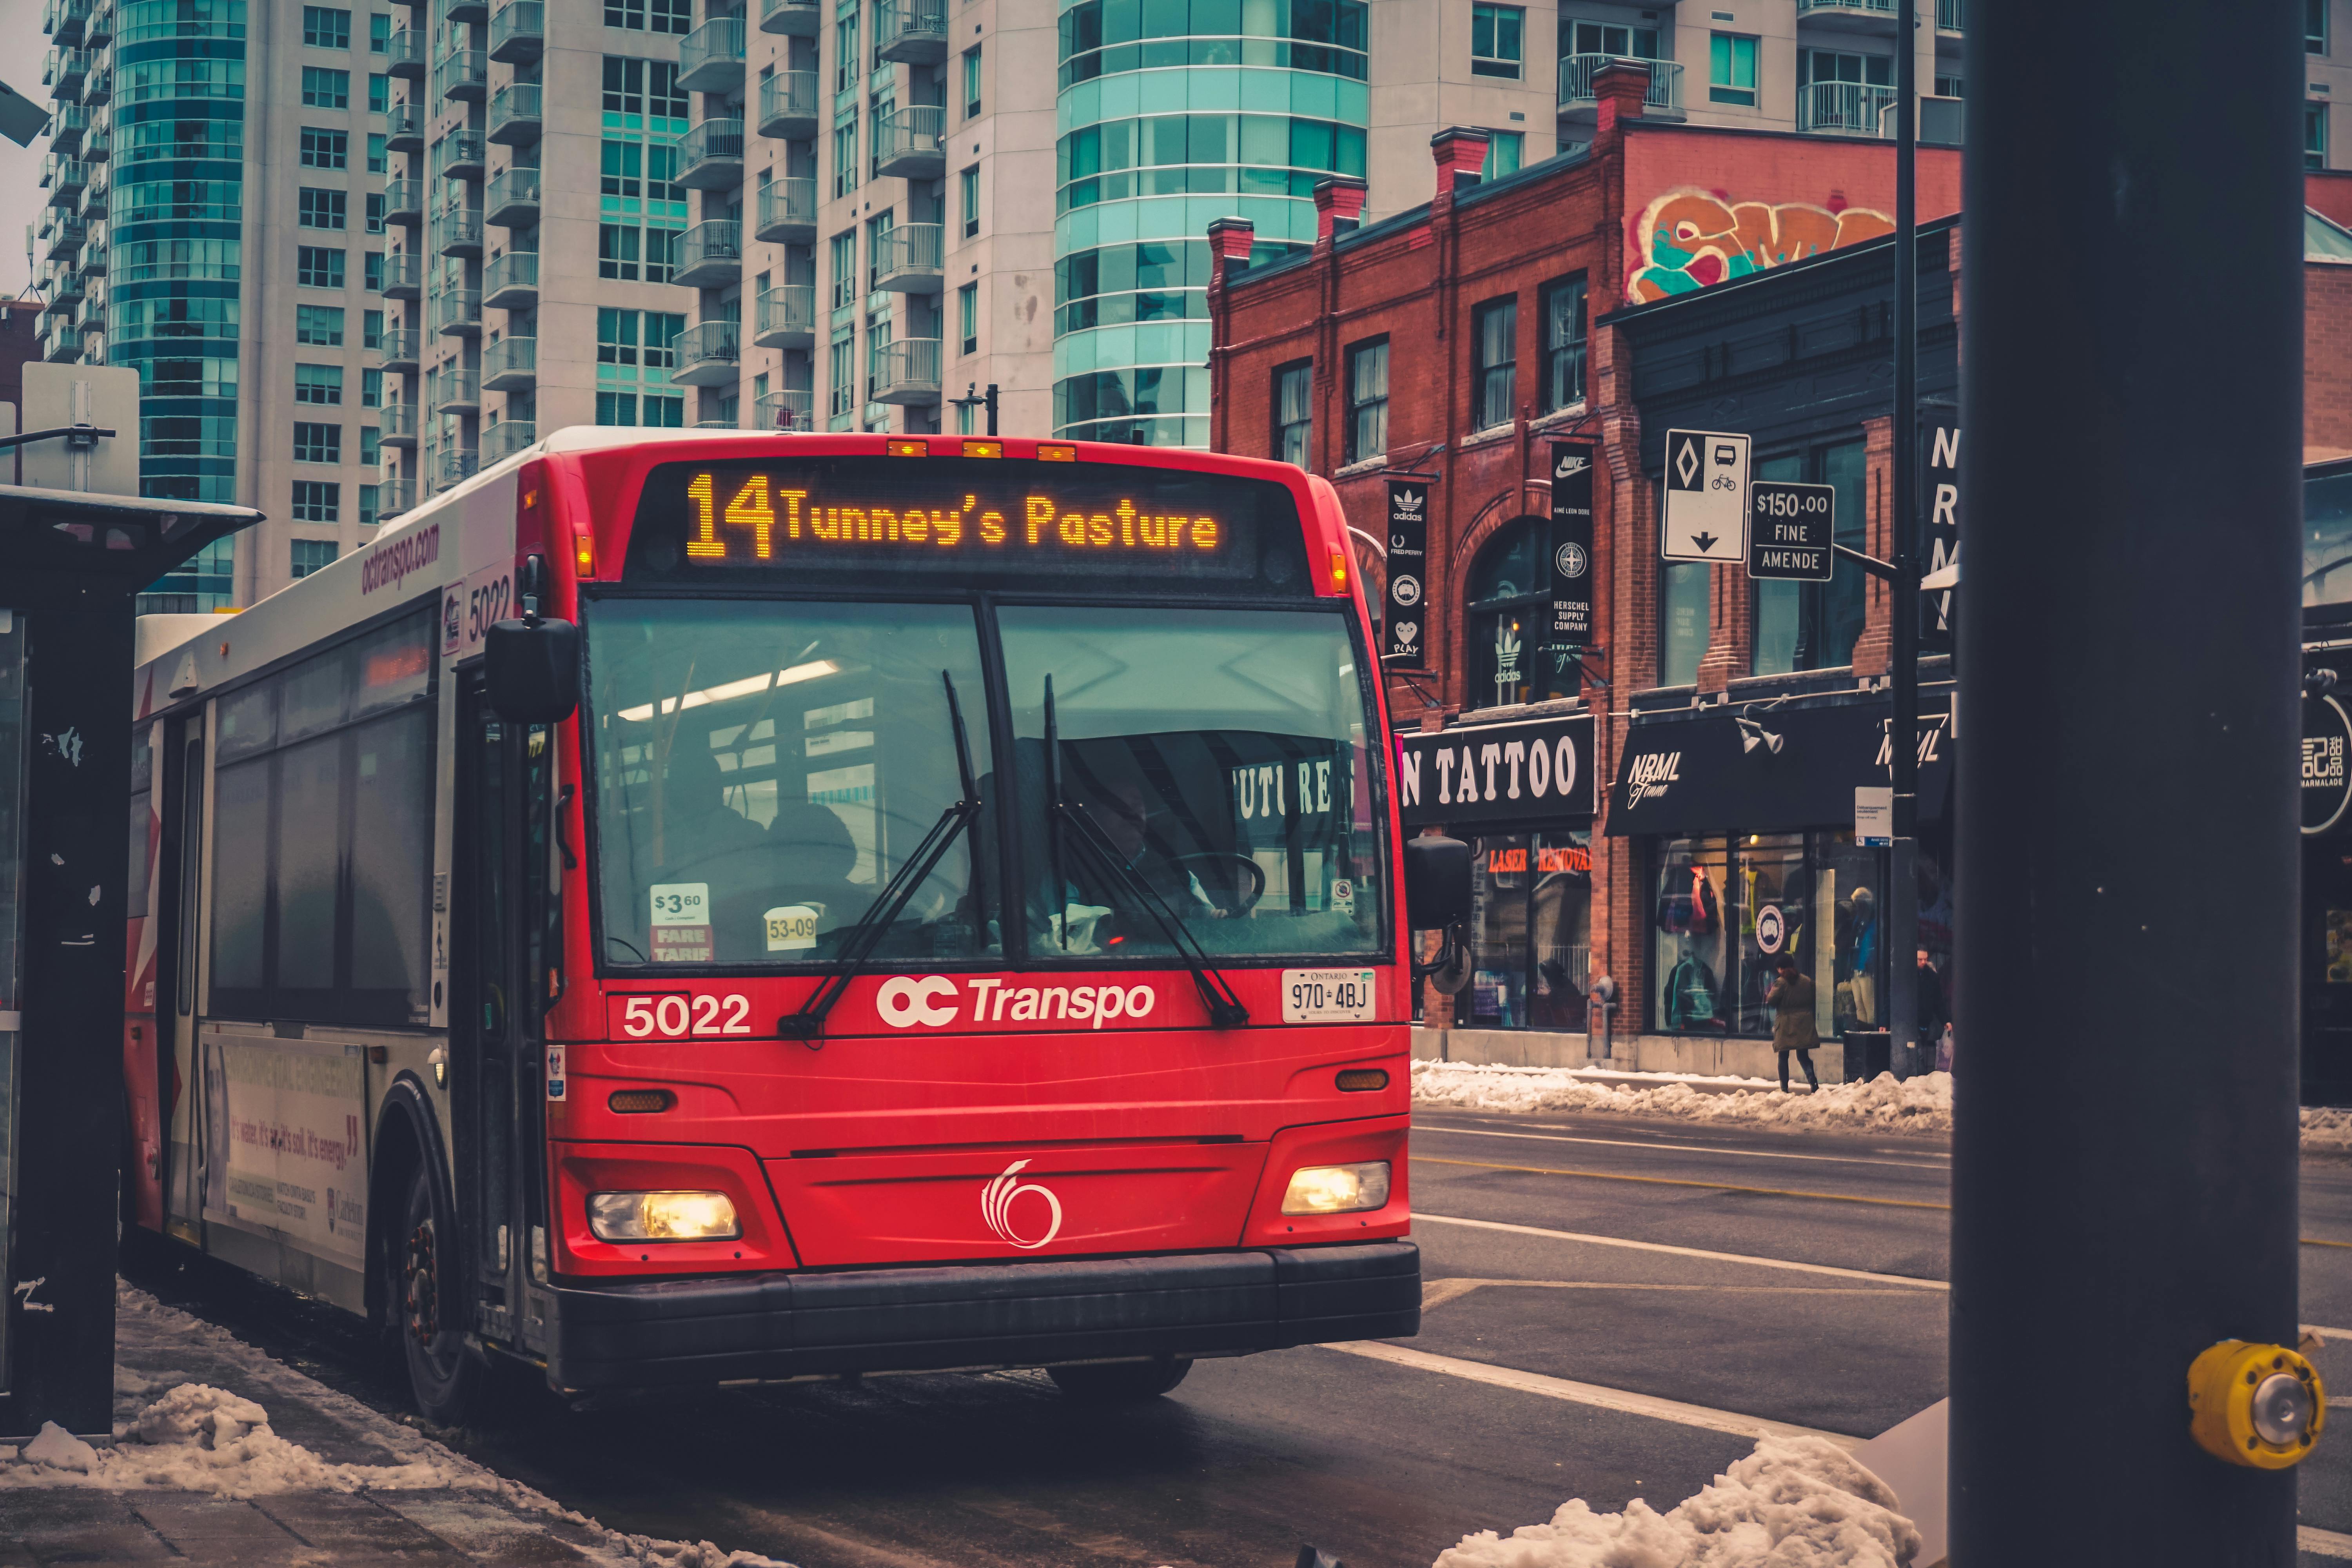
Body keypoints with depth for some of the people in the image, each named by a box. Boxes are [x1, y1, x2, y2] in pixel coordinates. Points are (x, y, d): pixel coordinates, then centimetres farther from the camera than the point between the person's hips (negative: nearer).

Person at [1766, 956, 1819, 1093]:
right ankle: (1814, 1083, -12)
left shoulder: (1781, 983, -12)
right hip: (1804, 1024, 4)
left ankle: (1784, 1089, 7)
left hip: (1785, 1026, -4)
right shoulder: (1807, 981, 3)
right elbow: (1813, 1000, 9)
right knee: (1803, 1057, 10)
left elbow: (1770, 1002, -13)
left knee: (1783, 1058, 9)